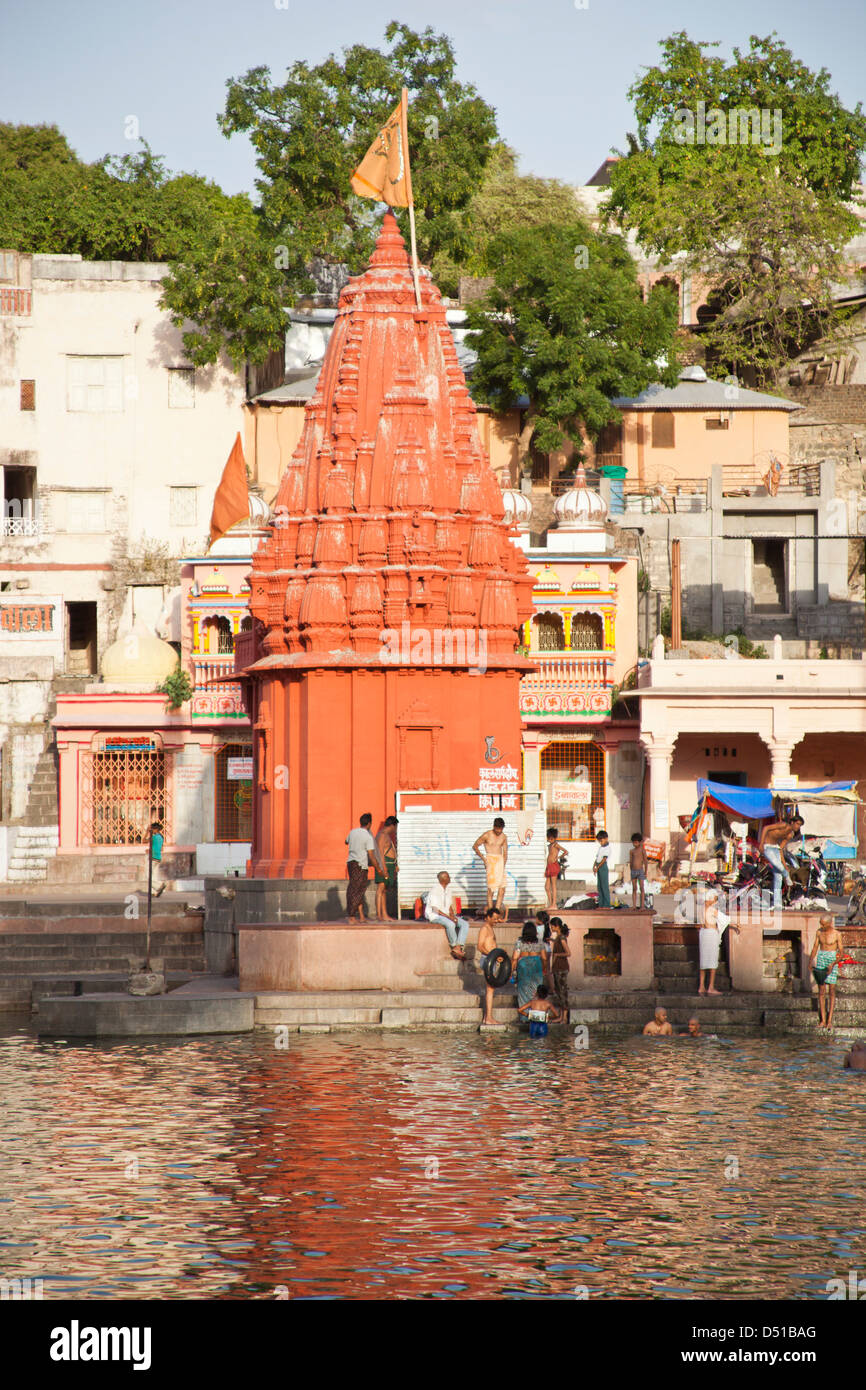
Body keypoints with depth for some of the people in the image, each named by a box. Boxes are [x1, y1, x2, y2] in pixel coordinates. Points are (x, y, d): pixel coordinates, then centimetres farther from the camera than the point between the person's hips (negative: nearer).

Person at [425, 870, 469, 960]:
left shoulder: (448, 890, 10)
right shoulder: (435, 890, -15)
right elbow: (435, 909, -19)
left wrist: (452, 915, -5)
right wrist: (449, 917, -22)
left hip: (447, 915, 8)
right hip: (434, 916, -8)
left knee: (465, 924, -14)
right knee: (450, 924, -36)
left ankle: (457, 948, -26)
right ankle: (454, 946, -17)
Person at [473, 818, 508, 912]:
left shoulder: (503, 837, 10)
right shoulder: (487, 835, -3)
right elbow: (475, 846, 3)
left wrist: (503, 866, 7)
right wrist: (483, 859, -4)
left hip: (500, 860, 5)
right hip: (490, 860, -5)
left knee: (502, 888, 0)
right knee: (491, 888, -9)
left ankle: (497, 910, 5)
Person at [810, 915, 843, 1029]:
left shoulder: (837, 934, -8)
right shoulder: (819, 932, 5)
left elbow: (841, 952, -7)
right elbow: (815, 948, 11)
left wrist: (833, 964, -20)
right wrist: (810, 962, -1)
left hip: (832, 962, -4)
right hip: (820, 961, 4)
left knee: (832, 991, -5)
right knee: (821, 991, 1)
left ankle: (830, 1020, -5)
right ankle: (822, 1020, 2)